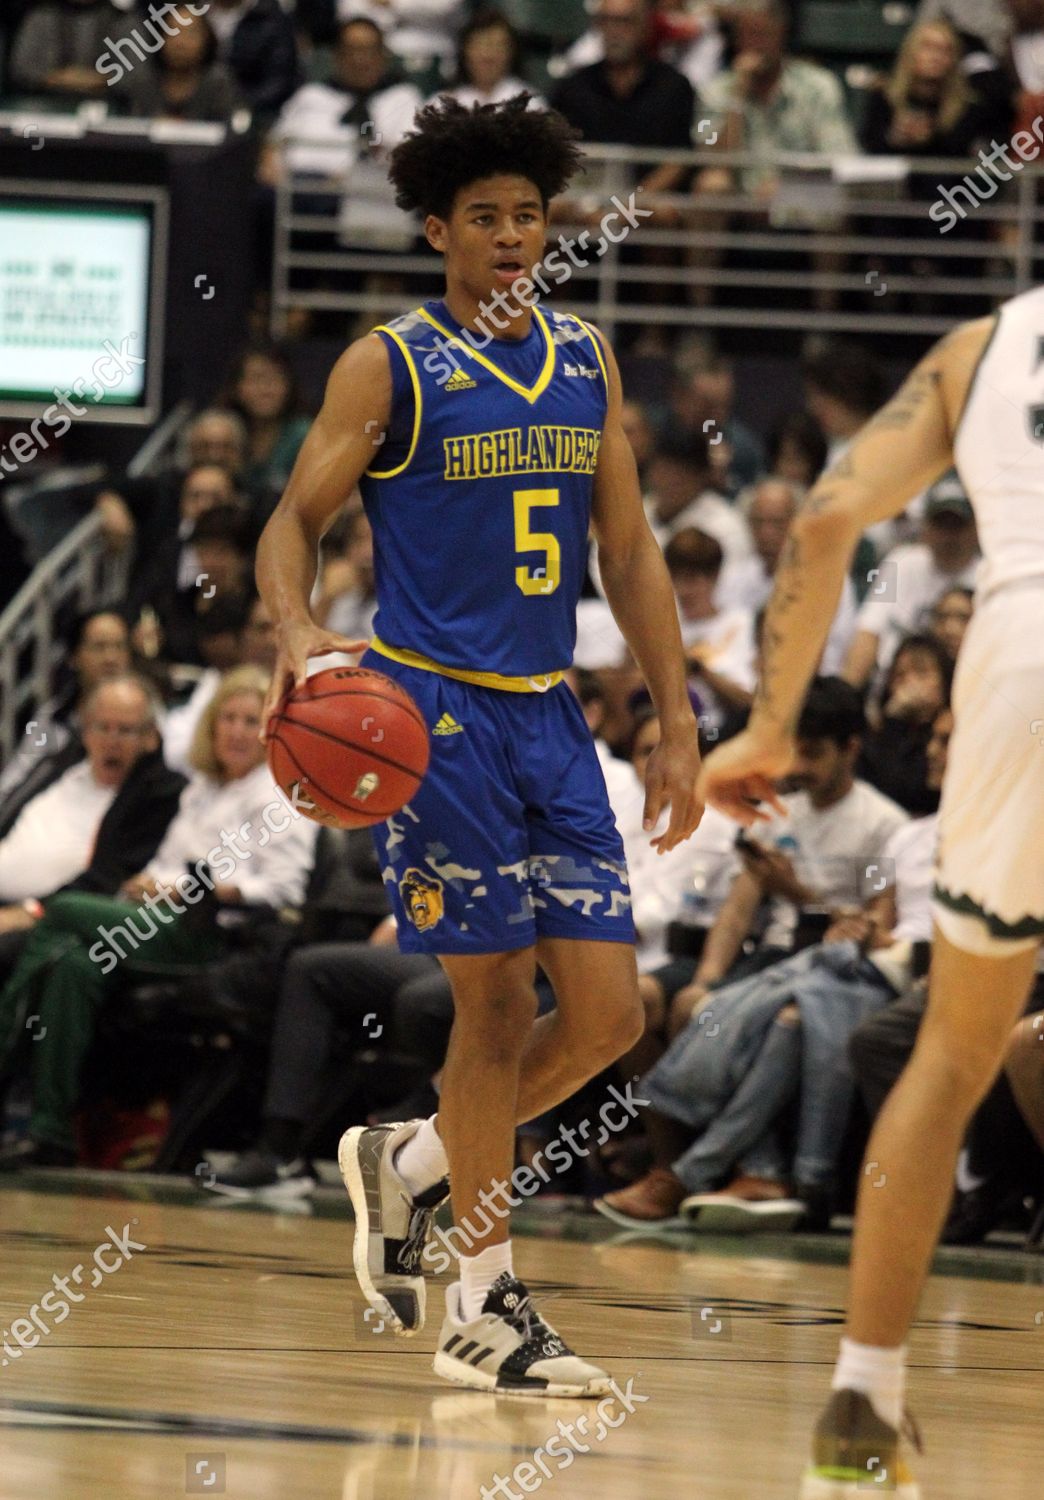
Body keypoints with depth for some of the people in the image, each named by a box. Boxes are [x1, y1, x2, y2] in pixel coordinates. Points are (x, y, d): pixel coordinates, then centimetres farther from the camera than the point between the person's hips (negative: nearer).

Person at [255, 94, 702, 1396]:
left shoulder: (585, 362, 12)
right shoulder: (390, 367, -3)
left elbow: (629, 552, 15)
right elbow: (293, 520, -2)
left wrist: (677, 725, 11)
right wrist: (297, 631, -23)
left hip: (549, 715, 6)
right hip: (432, 712, -6)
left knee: (607, 1012, -1)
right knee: (497, 1001, -6)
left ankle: (408, 1163, 22)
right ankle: (484, 1309, 4)